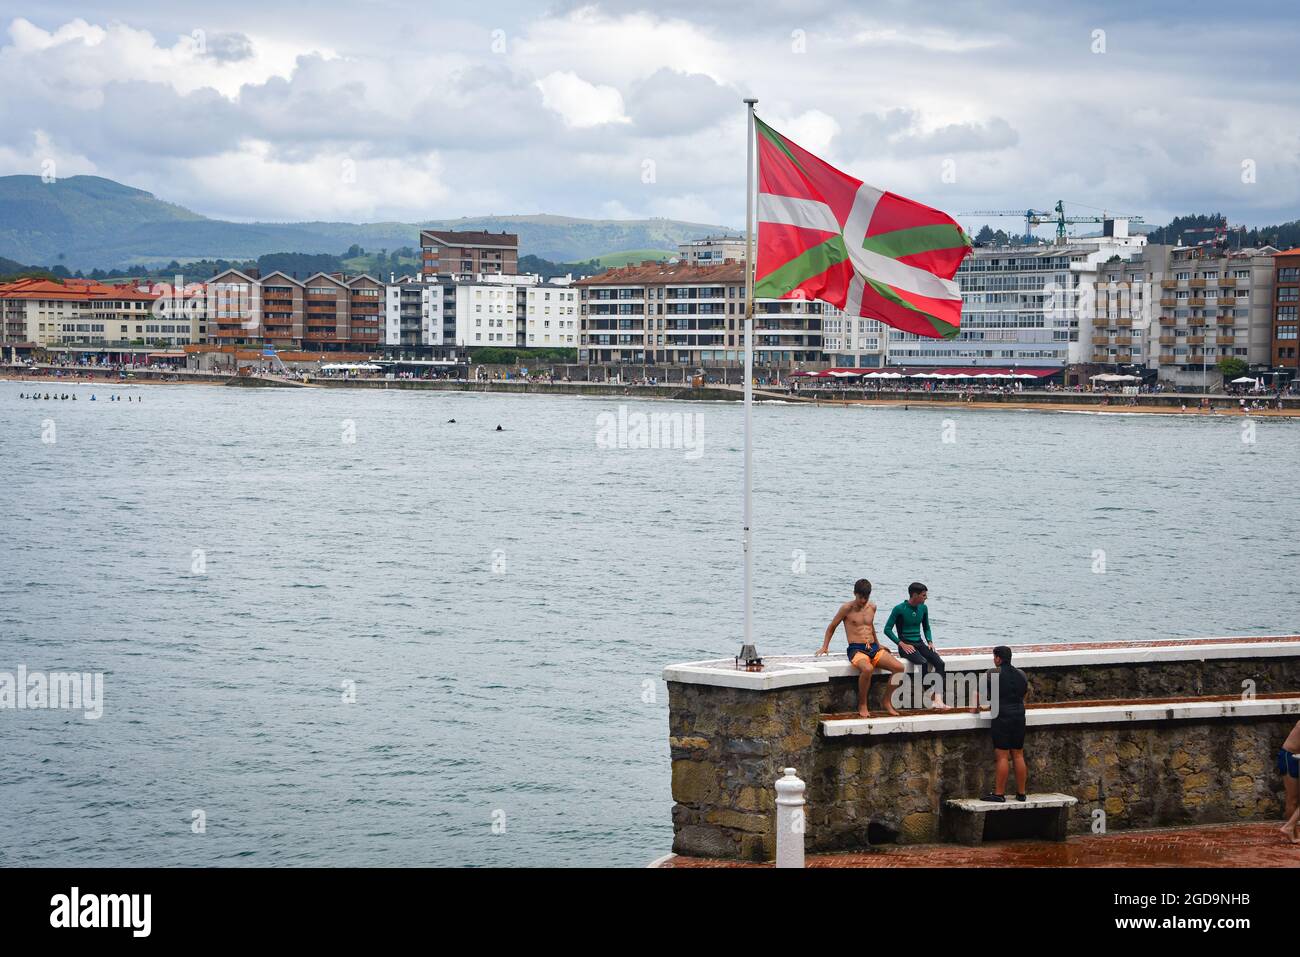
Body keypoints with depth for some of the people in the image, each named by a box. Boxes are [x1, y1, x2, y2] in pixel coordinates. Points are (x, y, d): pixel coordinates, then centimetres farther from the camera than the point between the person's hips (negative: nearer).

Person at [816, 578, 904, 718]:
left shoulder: (872, 607, 13)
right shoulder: (847, 608, -3)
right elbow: (831, 627, 8)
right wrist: (825, 647, 4)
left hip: (873, 649, 6)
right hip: (856, 649, -6)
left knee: (899, 667, -17)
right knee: (867, 669, -39)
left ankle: (887, 701, 0)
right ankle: (862, 705, -19)